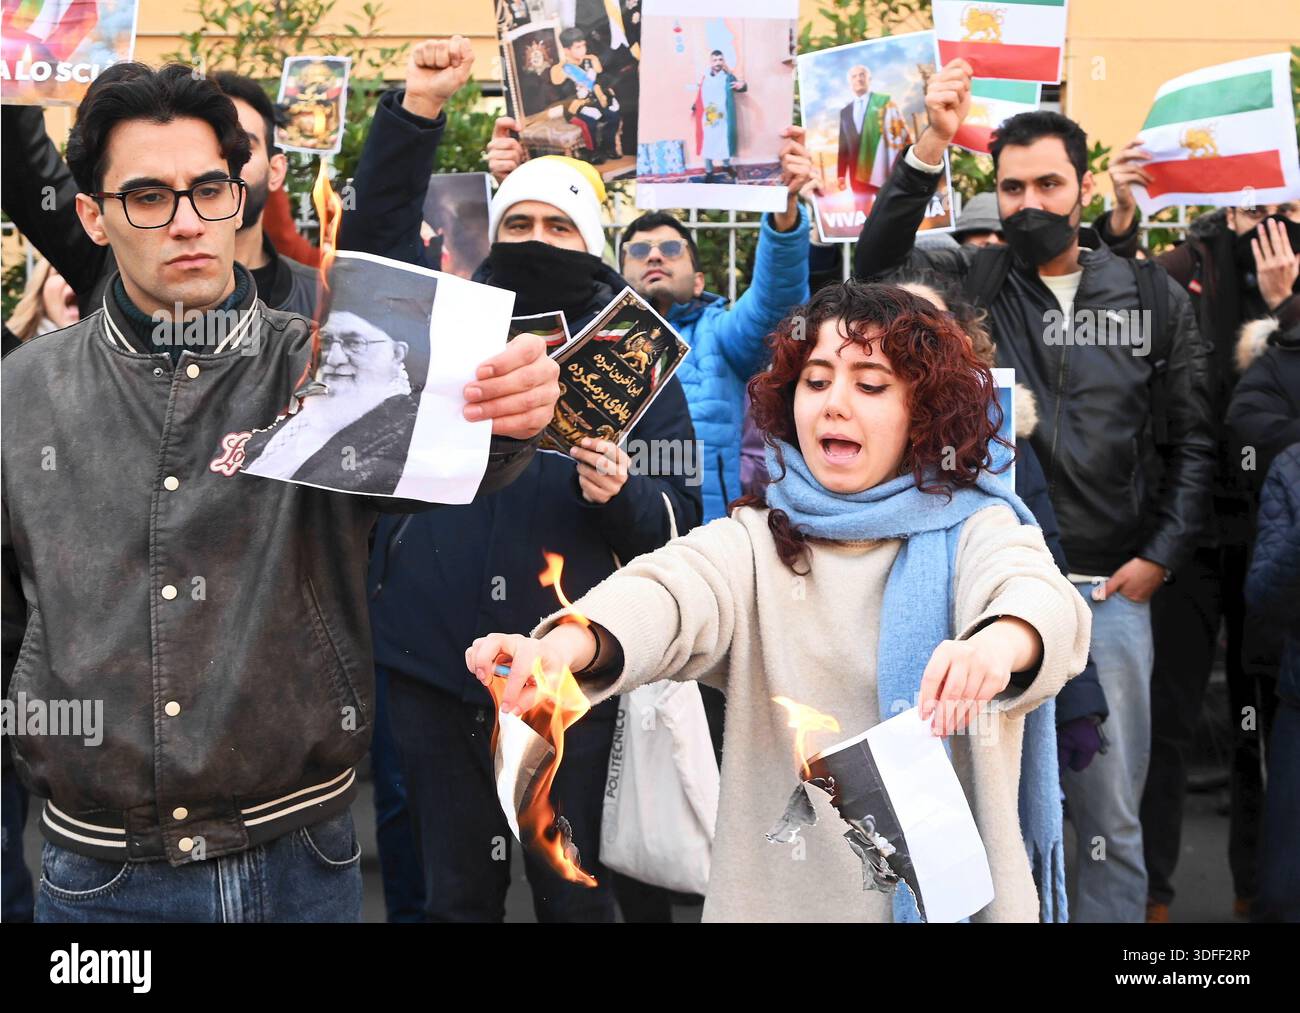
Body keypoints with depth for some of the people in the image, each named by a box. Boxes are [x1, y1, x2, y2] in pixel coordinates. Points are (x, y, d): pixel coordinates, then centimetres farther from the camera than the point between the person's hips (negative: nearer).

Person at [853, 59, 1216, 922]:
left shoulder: (1156, 300, 7)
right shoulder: (969, 282, 4)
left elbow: (1192, 442, 8)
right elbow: (879, 264, -16)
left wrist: (1162, 556, -1)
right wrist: (931, 146, -24)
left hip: (1111, 592, 1)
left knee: (1109, 813, 9)